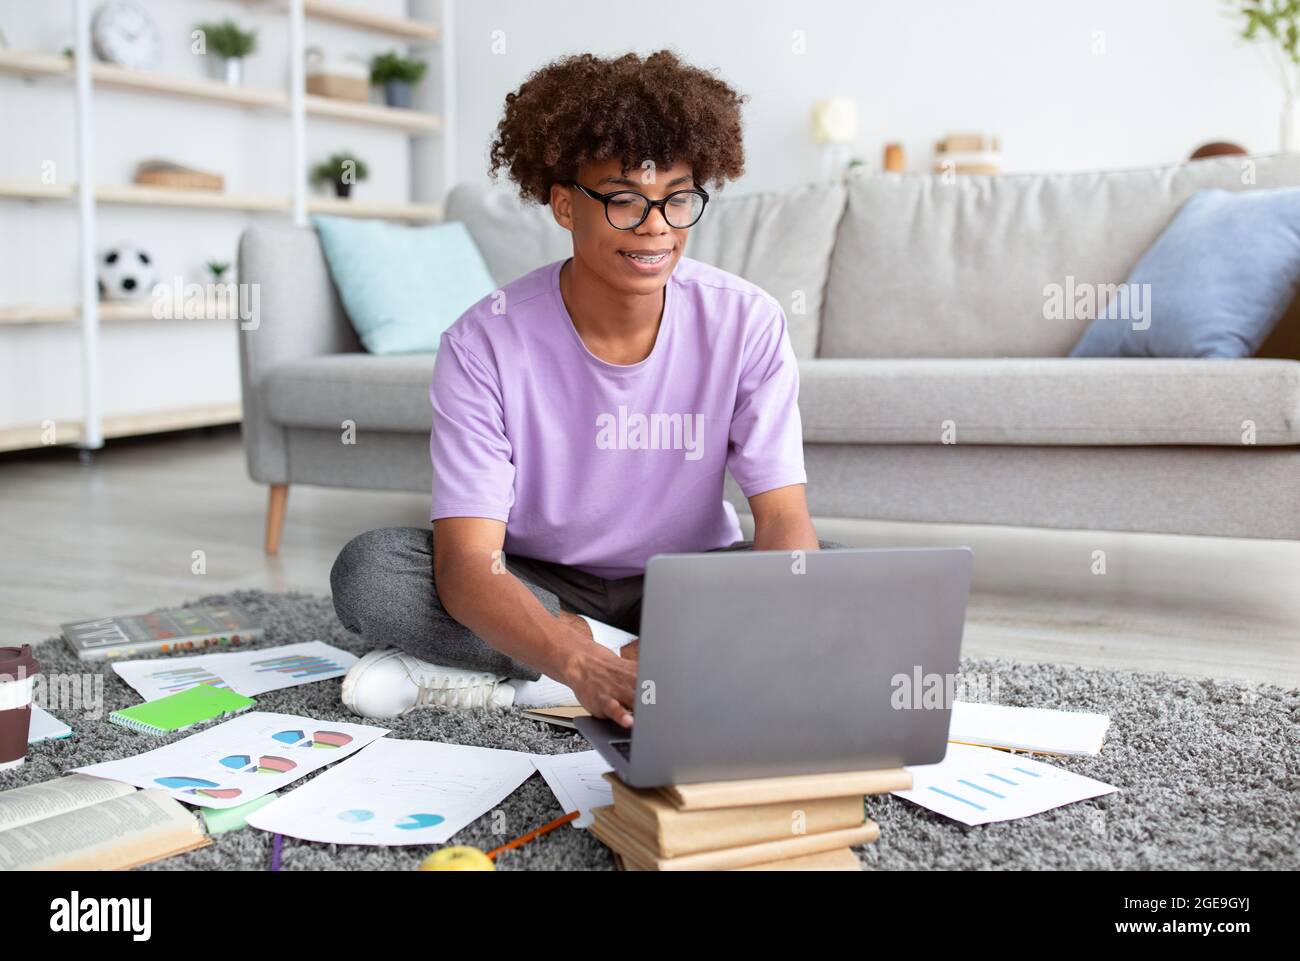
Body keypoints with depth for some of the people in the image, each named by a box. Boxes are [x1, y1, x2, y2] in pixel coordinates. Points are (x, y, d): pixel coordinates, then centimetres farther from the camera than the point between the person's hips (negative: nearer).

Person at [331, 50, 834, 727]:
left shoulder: (746, 323, -13)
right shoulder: (484, 345, -19)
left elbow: (784, 520, -16)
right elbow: (467, 564, -26)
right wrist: (585, 665, -46)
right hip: (537, 590, -2)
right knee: (367, 572, -26)